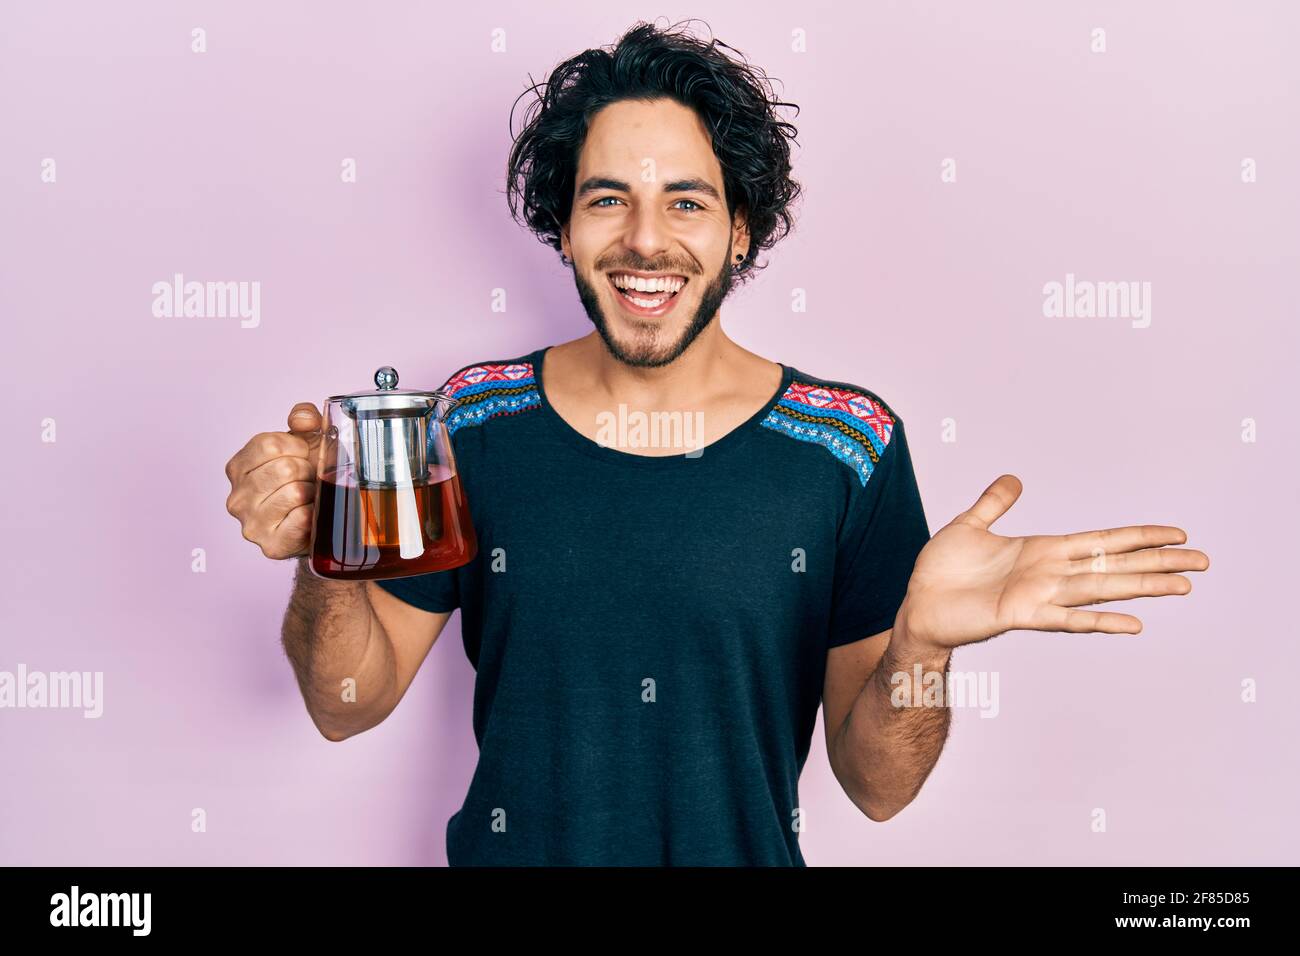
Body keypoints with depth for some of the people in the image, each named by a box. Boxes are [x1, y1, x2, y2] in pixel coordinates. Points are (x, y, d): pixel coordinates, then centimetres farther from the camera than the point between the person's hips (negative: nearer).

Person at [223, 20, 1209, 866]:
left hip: (749, 852, 0)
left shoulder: (851, 445, -14)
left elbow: (878, 785, -11)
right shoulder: (475, 421, -11)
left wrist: (922, 642, -30)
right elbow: (352, 706, -6)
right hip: (511, 849, 1)